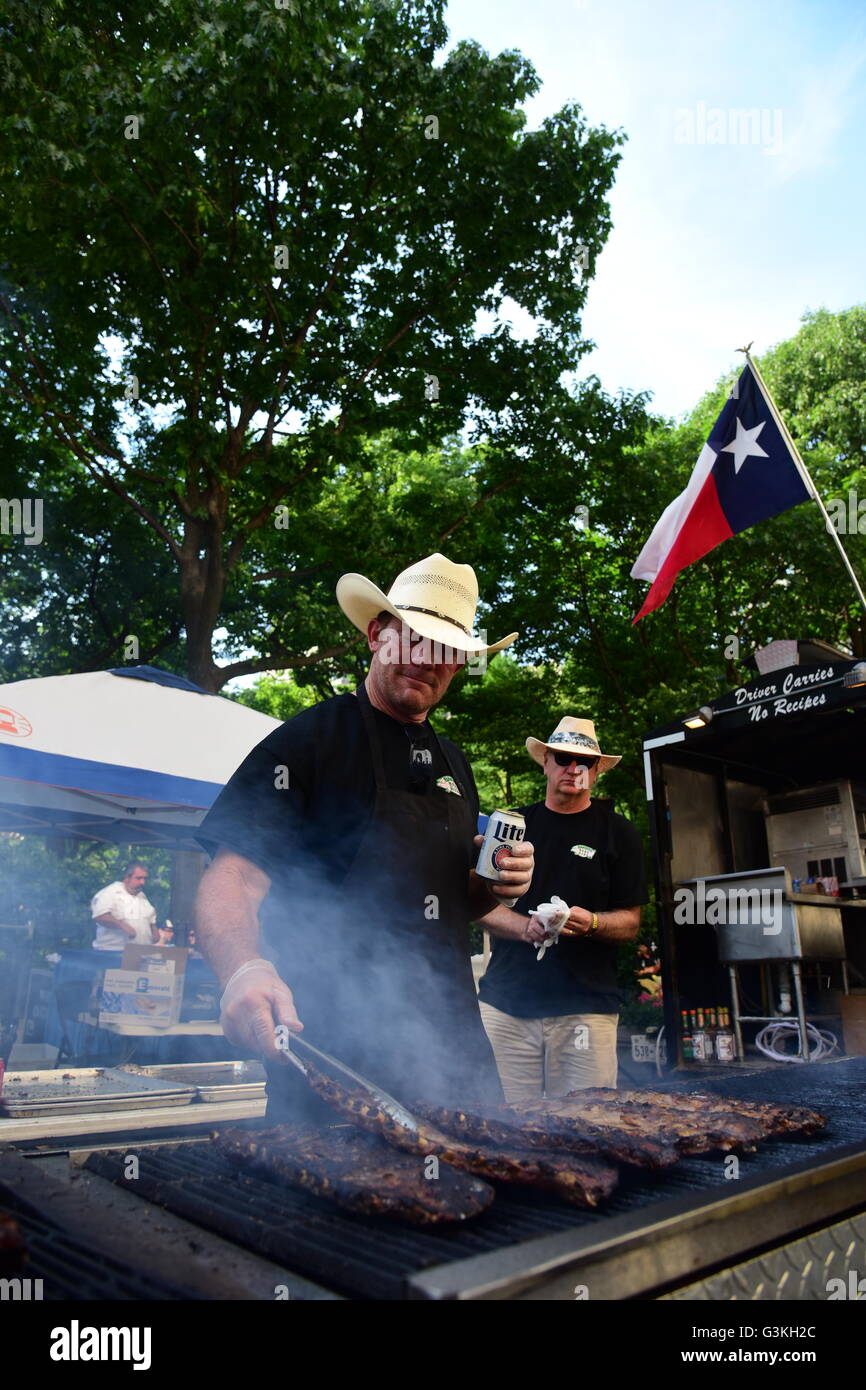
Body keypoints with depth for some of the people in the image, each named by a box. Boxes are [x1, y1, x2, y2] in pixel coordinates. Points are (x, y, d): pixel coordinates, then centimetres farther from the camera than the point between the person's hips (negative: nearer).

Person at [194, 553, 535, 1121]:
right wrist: (244, 971, -37)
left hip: (452, 1040, 7)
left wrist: (495, 886, 1)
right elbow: (231, 882, -17)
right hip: (333, 1040, -6)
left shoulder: (453, 763, 15)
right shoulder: (309, 739, -8)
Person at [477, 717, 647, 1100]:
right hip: (507, 1002, 2)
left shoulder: (617, 832, 8)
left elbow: (630, 922, 7)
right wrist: (526, 926, -11)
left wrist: (591, 922, -15)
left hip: (586, 1006, -1)